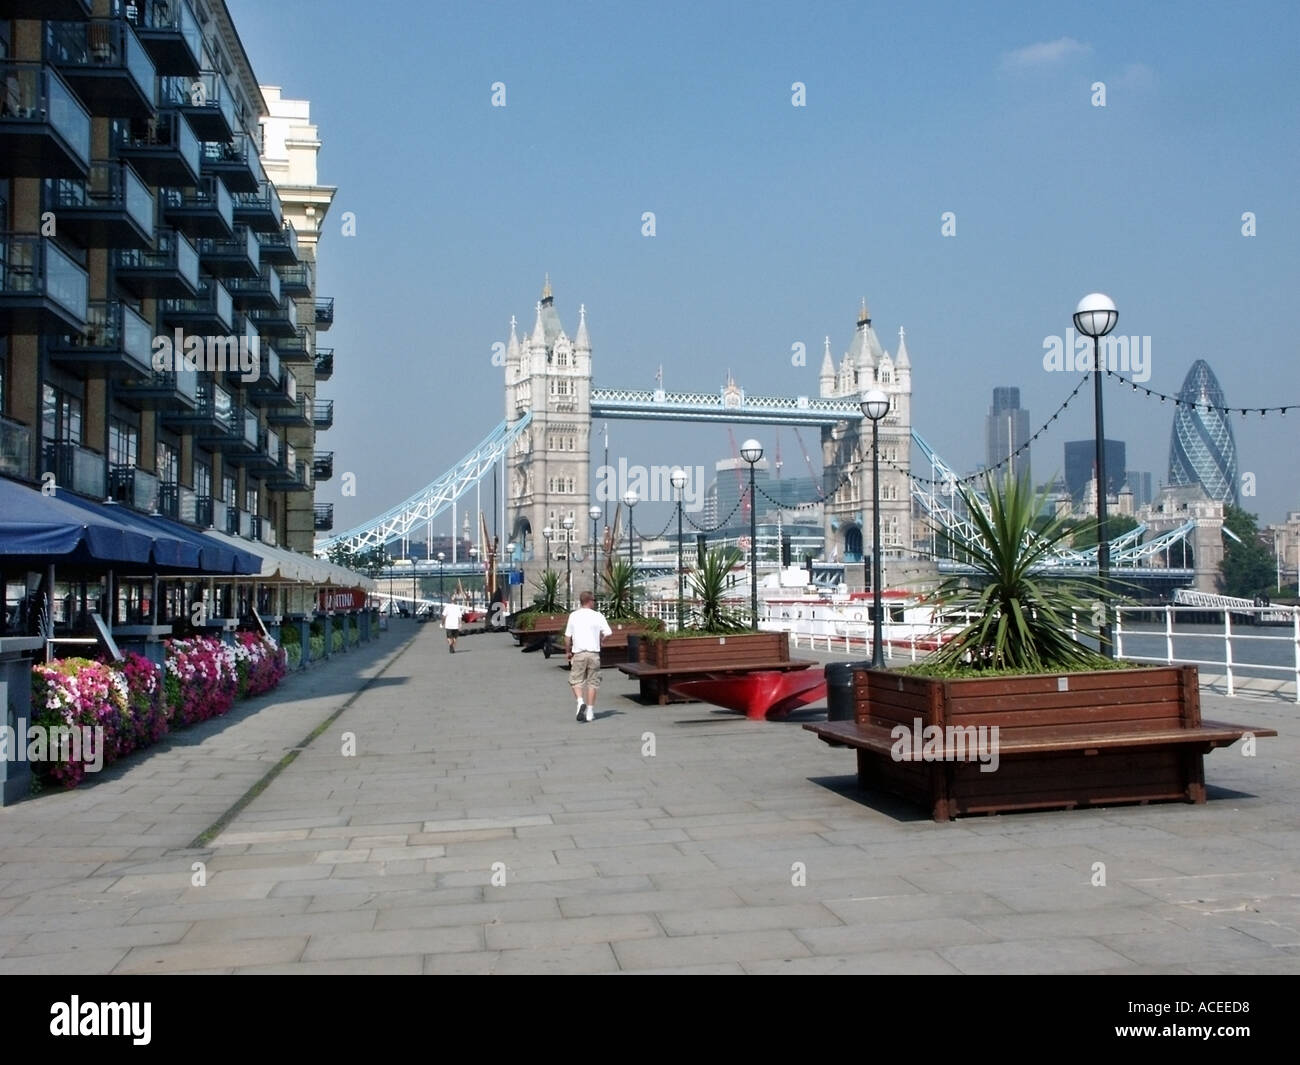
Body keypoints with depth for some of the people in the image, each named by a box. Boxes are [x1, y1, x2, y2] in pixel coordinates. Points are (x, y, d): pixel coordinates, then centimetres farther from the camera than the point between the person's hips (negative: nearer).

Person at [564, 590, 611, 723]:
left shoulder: (573, 615, 2)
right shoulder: (598, 616, -2)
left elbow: (567, 636, 5)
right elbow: (608, 633, -7)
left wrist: (567, 651, 18)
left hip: (578, 653, 0)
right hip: (594, 652, 0)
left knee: (576, 680, 9)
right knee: (592, 682, 8)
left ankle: (580, 701, -15)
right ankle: (590, 711, 9)